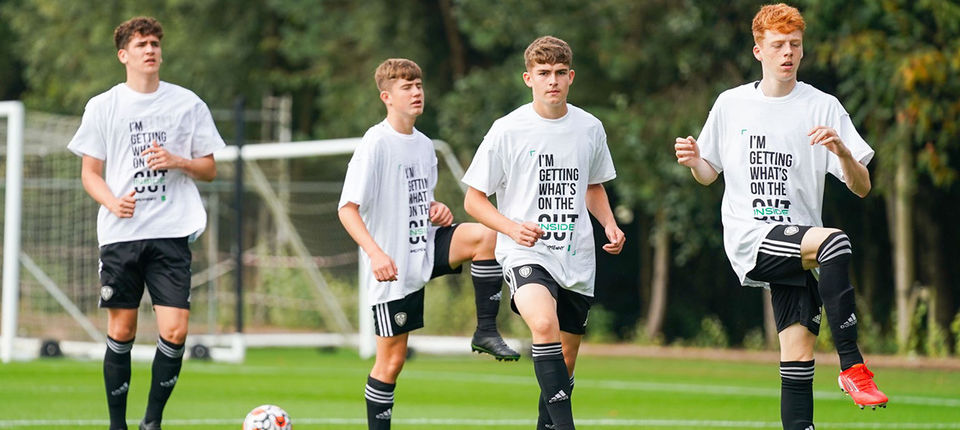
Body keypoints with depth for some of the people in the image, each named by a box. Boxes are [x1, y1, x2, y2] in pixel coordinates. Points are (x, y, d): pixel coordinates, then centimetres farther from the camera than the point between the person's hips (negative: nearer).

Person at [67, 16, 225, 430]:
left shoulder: (187, 104, 8)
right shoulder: (102, 107, 7)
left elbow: (209, 169, 12)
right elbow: (89, 172, 9)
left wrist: (177, 161, -8)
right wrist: (112, 201, -10)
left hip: (171, 233, 0)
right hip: (120, 233, 0)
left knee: (174, 331, -11)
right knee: (121, 332, 2)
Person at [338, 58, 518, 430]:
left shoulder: (424, 145, 10)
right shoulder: (376, 144, -12)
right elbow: (347, 208, -17)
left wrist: (437, 211, 2)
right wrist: (375, 253, -29)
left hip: (427, 249, 6)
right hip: (394, 266, -6)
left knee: (485, 234, -20)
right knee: (392, 359, -3)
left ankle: (486, 331, -13)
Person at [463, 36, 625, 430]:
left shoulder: (590, 128, 7)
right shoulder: (508, 130, -5)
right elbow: (474, 199, -1)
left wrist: (609, 224, 6)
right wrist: (512, 227, -17)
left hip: (576, 259, 5)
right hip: (525, 253, -5)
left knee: (564, 361, 11)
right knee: (544, 323, -32)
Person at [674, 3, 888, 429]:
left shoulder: (823, 107, 5)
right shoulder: (731, 105, 9)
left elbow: (861, 187, 2)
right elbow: (709, 174, 21)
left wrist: (841, 149, -18)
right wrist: (694, 162, -2)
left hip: (795, 242, 2)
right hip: (749, 236, -2)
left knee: (798, 353, -7)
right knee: (834, 241, -30)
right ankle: (851, 365, -27)